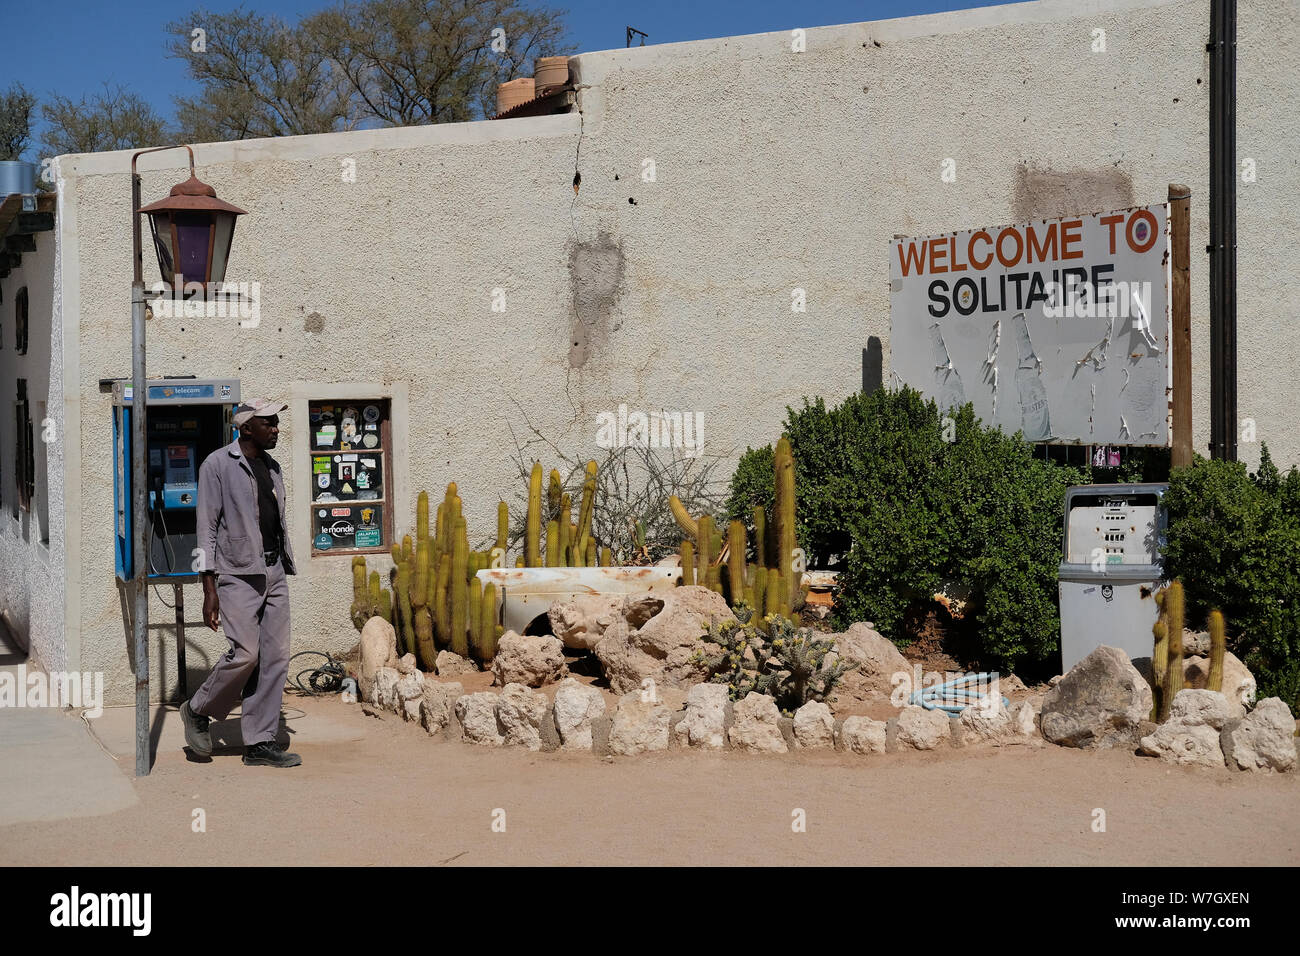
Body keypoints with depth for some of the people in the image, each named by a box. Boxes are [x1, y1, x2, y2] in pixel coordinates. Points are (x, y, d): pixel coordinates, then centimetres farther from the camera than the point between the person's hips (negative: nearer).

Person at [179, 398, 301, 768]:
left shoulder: (272, 467, 15)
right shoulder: (218, 465, -6)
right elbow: (207, 527, -9)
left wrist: (286, 568, 17)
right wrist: (210, 588, -13)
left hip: (273, 572, 7)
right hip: (238, 574, -7)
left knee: (275, 657, 2)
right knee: (245, 654, -13)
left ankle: (260, 743, 7)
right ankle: (198, 711, 12)